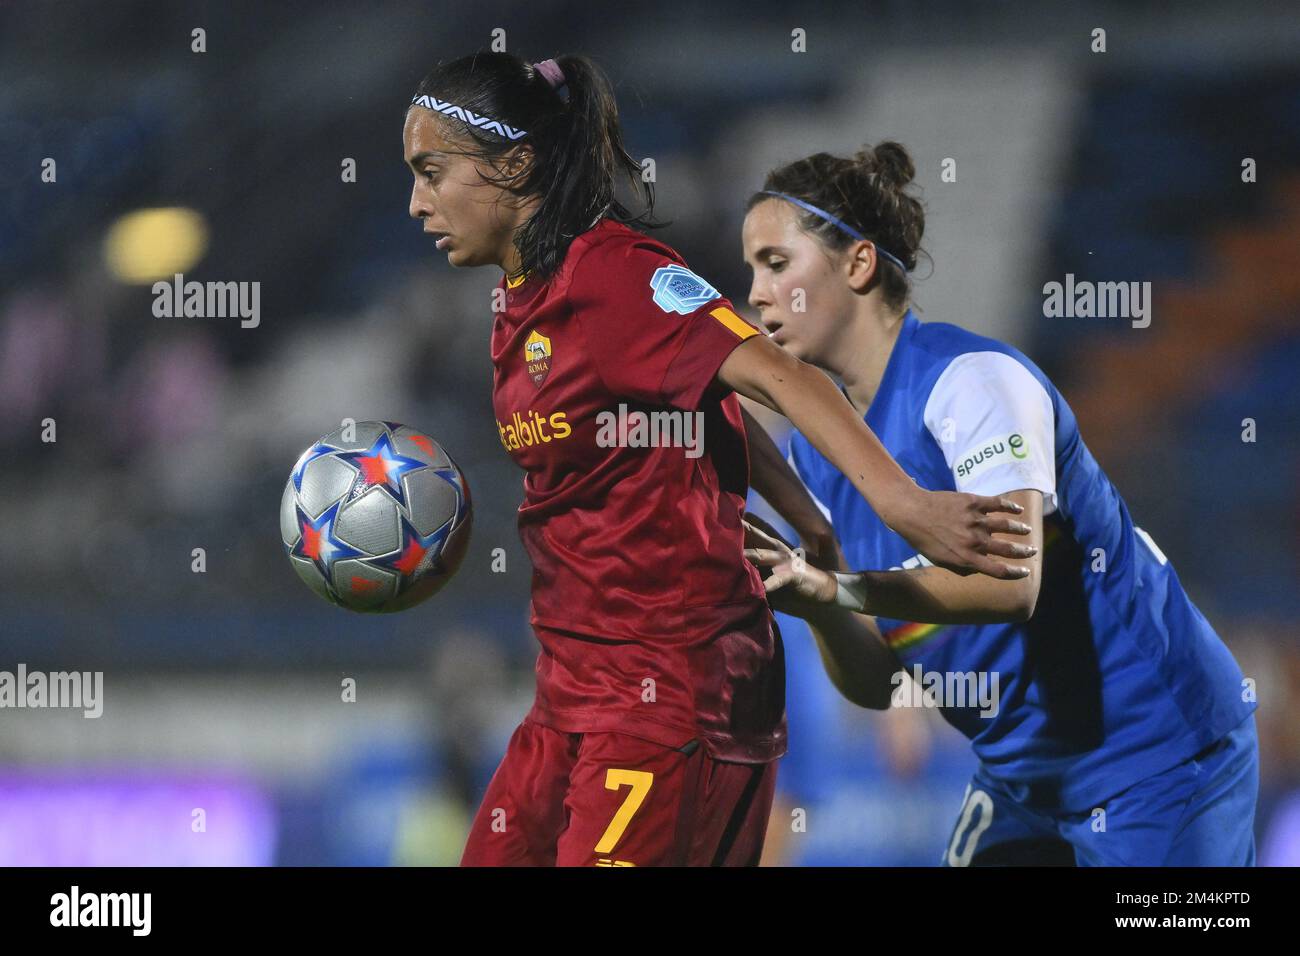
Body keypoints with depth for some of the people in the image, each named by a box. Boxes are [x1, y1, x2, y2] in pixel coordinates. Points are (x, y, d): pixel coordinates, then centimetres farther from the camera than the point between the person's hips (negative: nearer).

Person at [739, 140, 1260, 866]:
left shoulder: (971, 377, -17)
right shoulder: (815, 451, 5)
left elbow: (1009, 580, -32)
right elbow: (878, 684, 0)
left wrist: (840, 589, -39)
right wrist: (820, 610, -19)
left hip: (1155, 757, -8)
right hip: (1019, 773, 8)